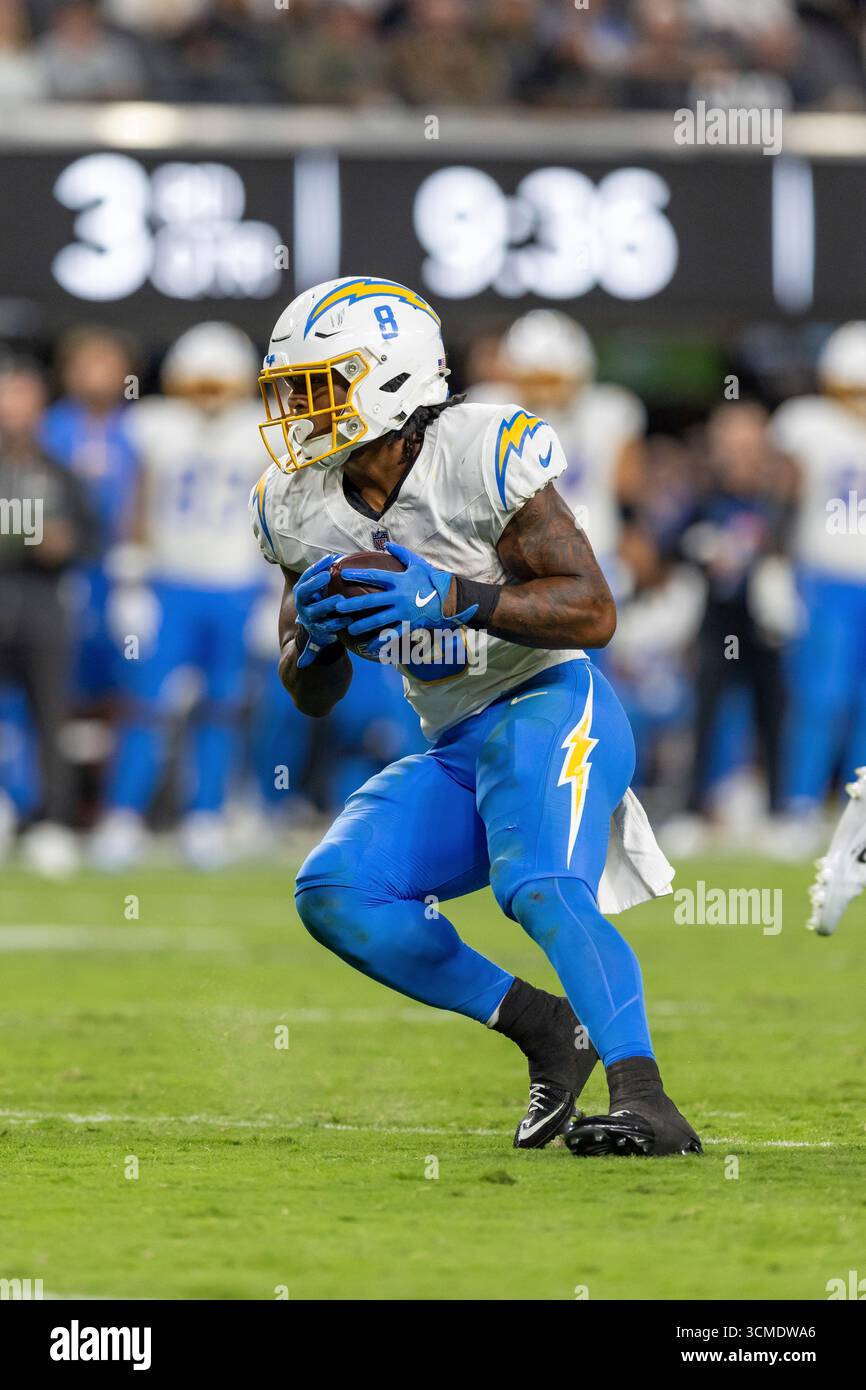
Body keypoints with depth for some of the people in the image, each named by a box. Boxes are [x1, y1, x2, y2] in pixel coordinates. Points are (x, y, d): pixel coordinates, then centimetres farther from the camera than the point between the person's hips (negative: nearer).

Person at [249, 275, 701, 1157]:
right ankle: (544, 1028, -6)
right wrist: (314, 636, -12)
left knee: (540, 889, -32)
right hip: (455, 752, 7)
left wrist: (454, 599, -28)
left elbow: (594, 611, -17)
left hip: (548, 707, -7)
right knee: (332, 895, -13)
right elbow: (311, 697, 12)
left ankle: (646, 1105, -37)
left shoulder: (486, 455, -14)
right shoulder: (300, 506, 5)